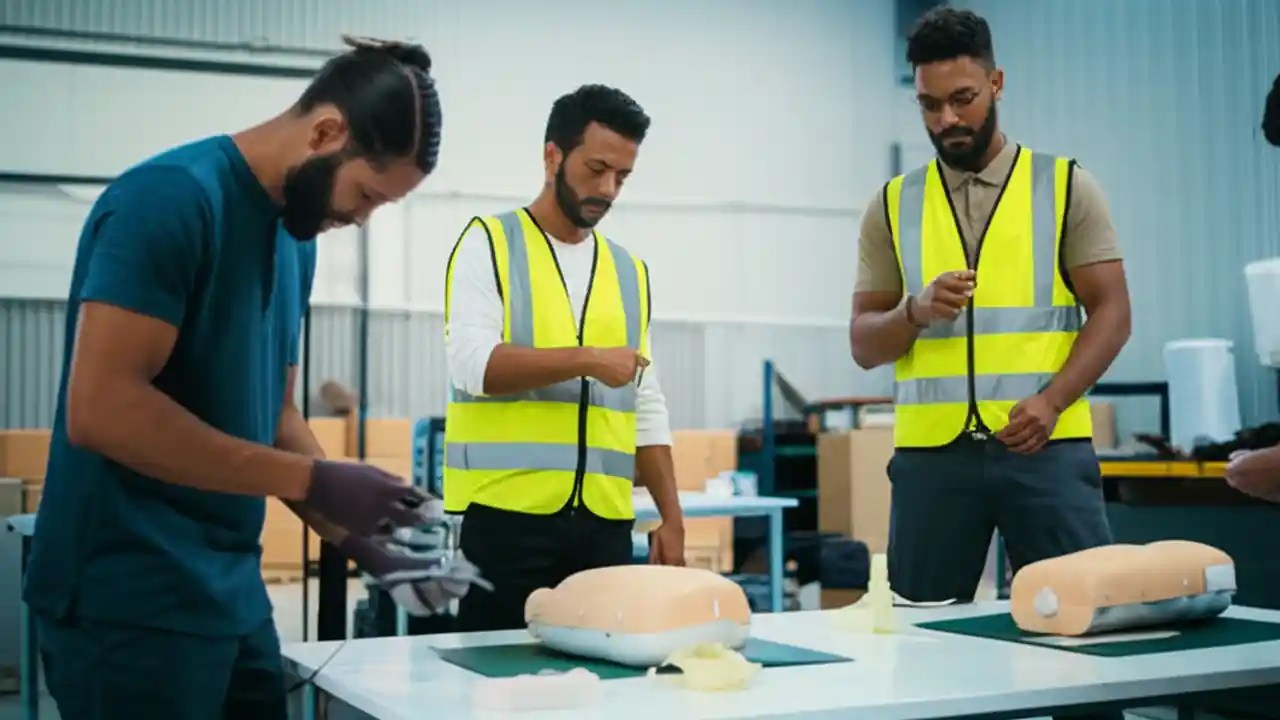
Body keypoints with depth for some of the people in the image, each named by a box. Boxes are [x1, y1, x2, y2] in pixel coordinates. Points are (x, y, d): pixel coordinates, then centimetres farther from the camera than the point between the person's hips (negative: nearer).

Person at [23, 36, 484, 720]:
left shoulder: (295, 235, 10)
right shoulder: (173, 197, -16)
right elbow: (102, 408, -23)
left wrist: (361, 541, 3)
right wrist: (312, 480, -20)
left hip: (230, 590, 8)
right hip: (135, 599, -8)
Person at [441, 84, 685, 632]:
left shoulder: (629, 271, 15)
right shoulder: (488, 244, 0)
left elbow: (646, 409, 15)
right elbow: (472, 363, -14)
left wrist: (671, 517, 10)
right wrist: (587, 360, -19)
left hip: (605, 522, 5)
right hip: (506, 515, -4)